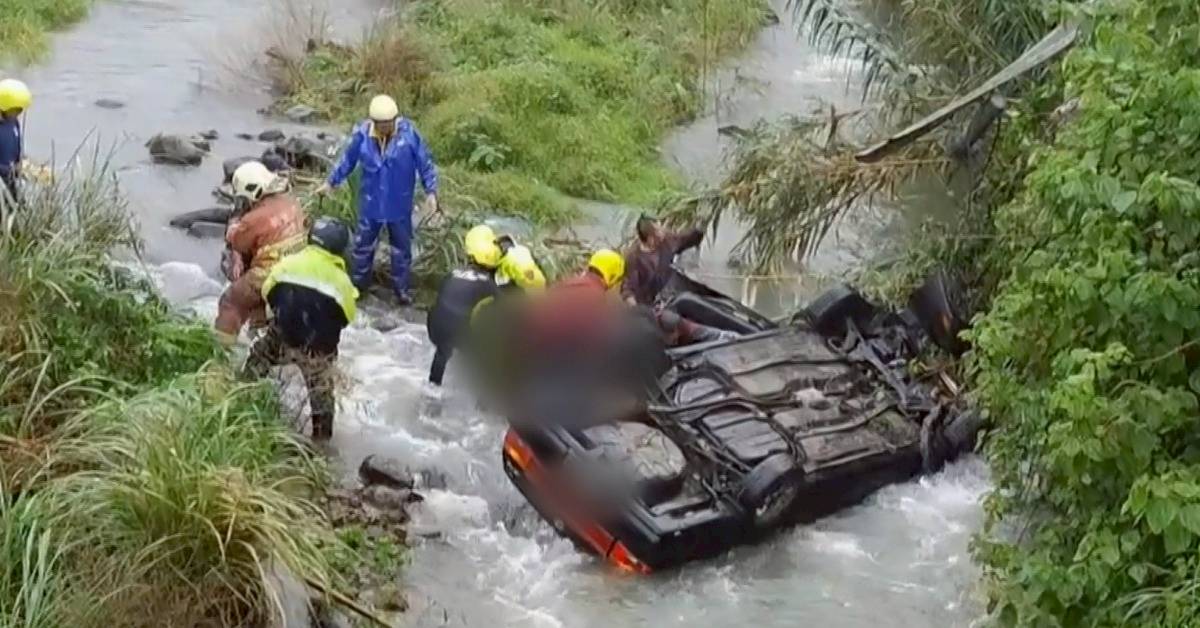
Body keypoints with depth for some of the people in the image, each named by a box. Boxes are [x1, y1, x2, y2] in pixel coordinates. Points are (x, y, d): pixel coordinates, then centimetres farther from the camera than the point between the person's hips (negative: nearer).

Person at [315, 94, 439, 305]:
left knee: (401, 248, 16)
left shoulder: (408, 133, -21)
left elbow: (425, 163, -11)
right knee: (362, 246, 16)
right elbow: (348, 161, 1)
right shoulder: (362, 134, -16)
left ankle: (401, 288, 35)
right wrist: (331, 182, 9)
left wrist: (431, 191, -17)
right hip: (370, 203, 1)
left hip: (399, 205, -1)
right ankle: (356, 285, 36)